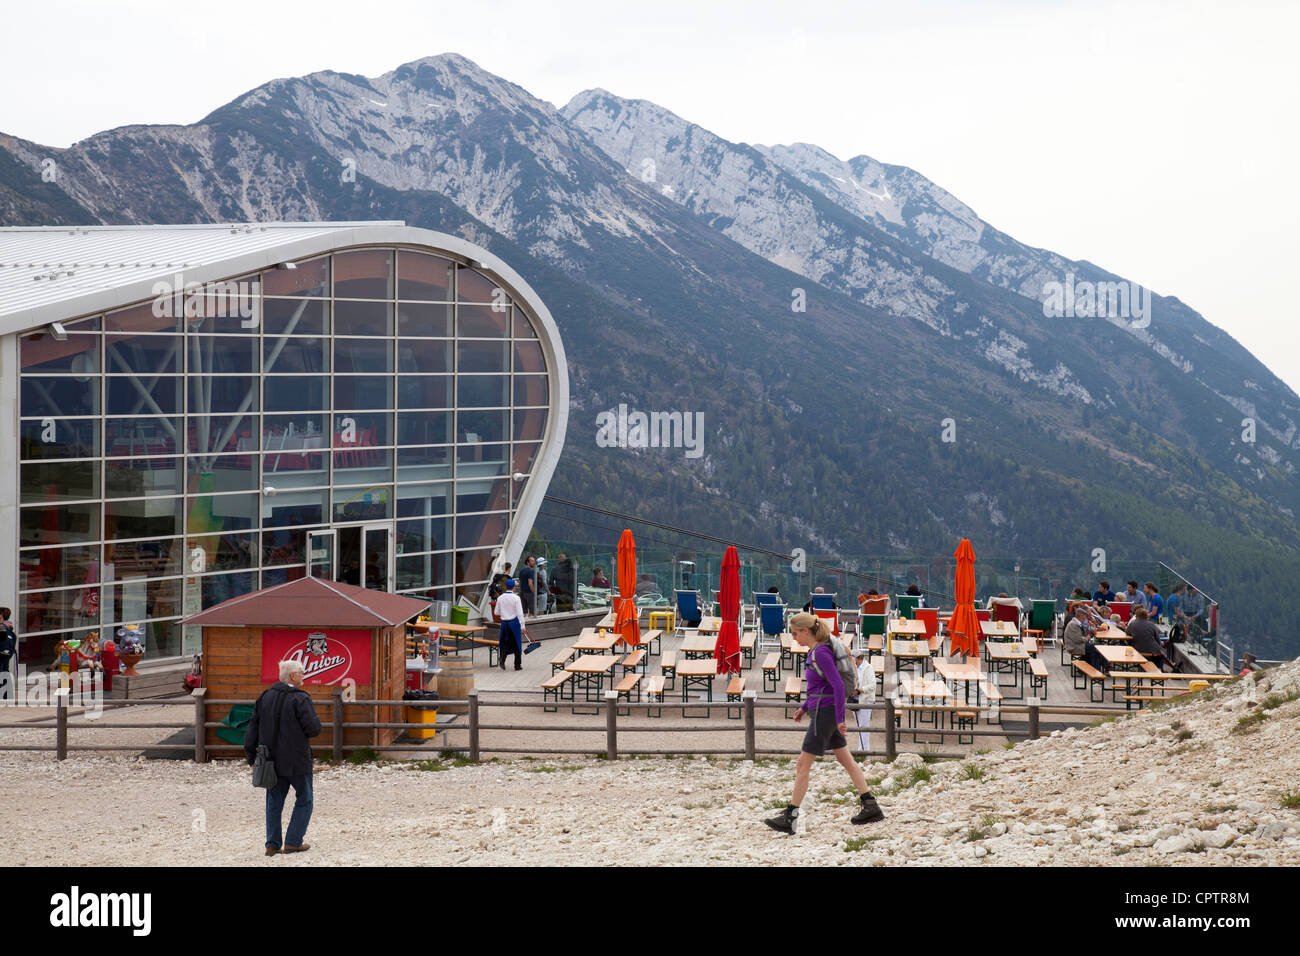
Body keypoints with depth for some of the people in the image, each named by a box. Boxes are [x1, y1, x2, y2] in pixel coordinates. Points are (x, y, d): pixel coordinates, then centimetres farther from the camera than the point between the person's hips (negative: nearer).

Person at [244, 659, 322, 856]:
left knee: (274, 801, 13)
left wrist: (251, 755, 15)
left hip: (272, 760, 6)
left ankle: (272, 845, 11)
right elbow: (314, 728, -19)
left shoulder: (265, 697, 6)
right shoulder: (301, 699, -14)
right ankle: (293, 842, 6)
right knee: (304, 800, 10)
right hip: (296, 761, -6)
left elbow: (253, 727, 9)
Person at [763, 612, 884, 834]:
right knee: (846, 760, 13)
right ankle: (871, 807, 17)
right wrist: (804, 707, 20)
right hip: (821, 710, 10)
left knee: (803, 764, -5)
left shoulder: (821, 653, -18)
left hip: (825, 713, -10)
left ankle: (790, 817, -2)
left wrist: (840, 718, -21)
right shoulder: (815, 651, 11)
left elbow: (838, 685, -22)